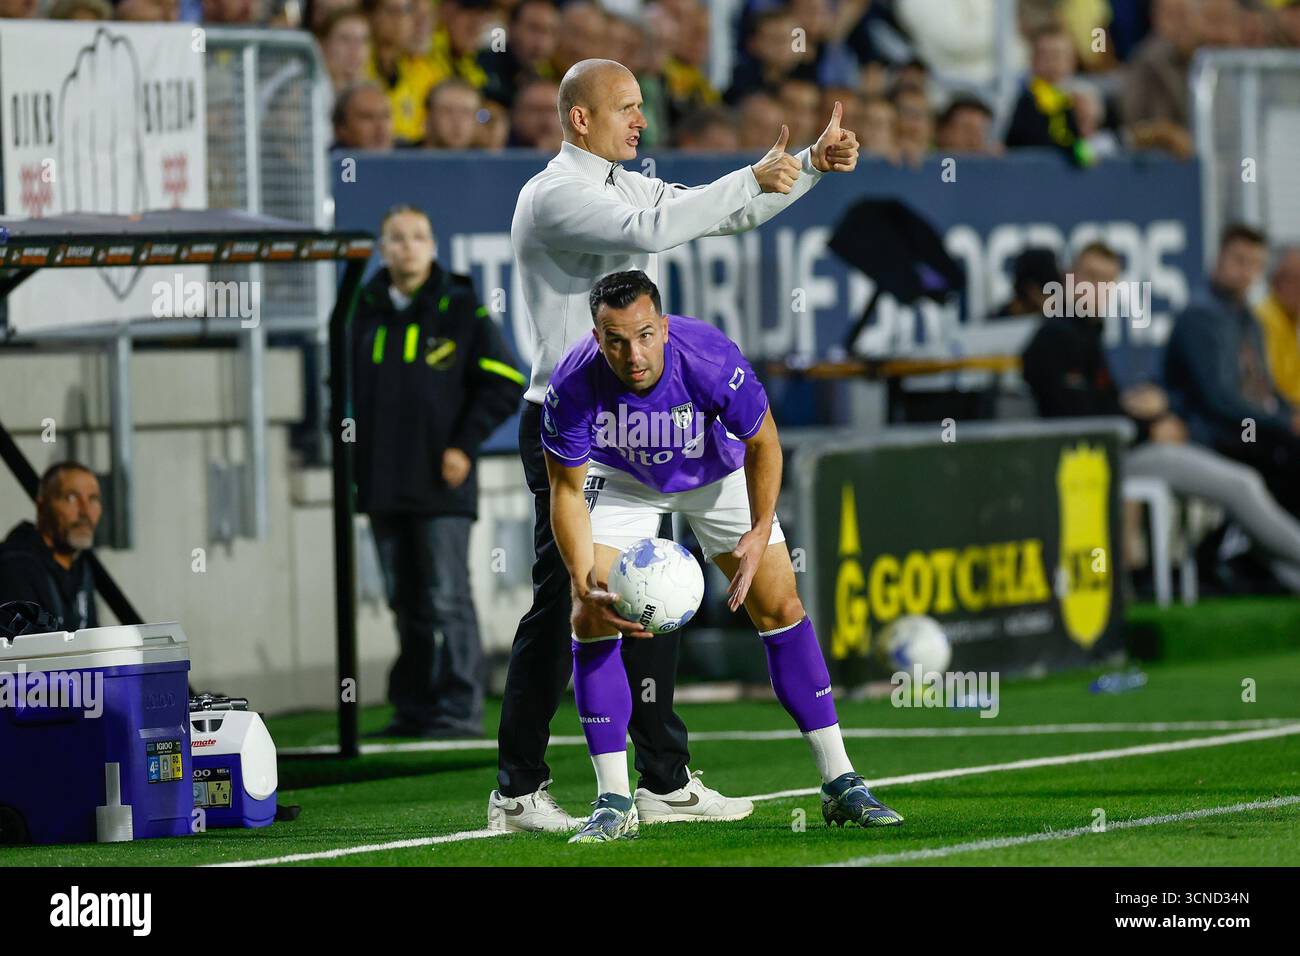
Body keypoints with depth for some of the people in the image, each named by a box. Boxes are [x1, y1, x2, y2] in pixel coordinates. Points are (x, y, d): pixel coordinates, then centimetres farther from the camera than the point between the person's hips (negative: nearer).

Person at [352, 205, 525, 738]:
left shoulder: (460, 309, -1)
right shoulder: (366, 313, 11)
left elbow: (504, 383, -1)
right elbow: (344, 384, 22)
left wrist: (465, 446, -8)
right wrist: (352, 451, 12)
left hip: (440, 483, -5)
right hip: (383, 485, 5)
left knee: (447, 599, -6)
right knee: (406, 603, 9)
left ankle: (460, 708, -5)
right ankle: (413, 707, 14)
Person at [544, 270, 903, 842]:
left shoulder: (711, 361, -36)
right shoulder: (573, 386, -34)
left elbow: (762, 443, -16)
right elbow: (567, 490, -20)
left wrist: (760, 534, -24)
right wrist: (583, 581, -31)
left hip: (716, 473, 0)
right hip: (621, 481, 0)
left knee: (780, 608, -7)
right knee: (591, 620, -14)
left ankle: (840, 785, 1)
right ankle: (614, 803, -7)